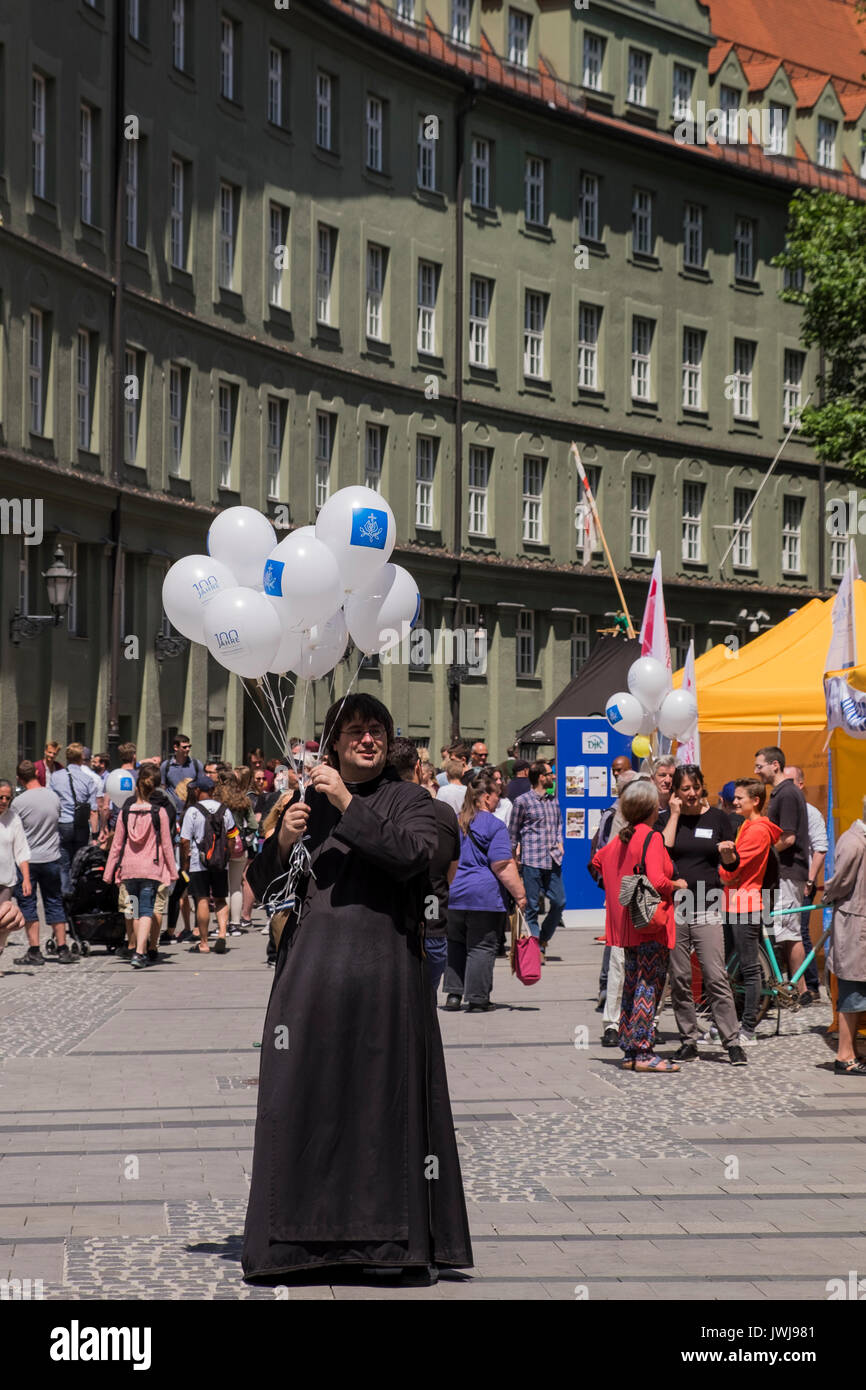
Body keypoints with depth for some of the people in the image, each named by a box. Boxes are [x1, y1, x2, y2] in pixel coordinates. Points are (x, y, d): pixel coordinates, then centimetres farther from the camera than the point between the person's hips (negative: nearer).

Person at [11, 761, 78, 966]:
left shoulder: (19, 802, -14)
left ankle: (34, 951, 1)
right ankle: (63, 950, 12)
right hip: (51, 858, 4)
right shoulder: (53, 797, -1)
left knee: (27, 904, 4)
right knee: (54, 903, 12)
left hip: (28, 859, -4)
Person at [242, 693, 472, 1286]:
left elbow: (410, 855, -15)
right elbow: (267, 883, 14)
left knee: (391, 1096, 0)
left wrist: (348, 804, -16)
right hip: (311, 967, 2)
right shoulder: (308, 800, 13)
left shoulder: (410, 799, 5)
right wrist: (284, 841, -6)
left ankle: (408, 1241, 7)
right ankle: (290, 1241, 9)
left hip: (384, 966, -2)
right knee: (303, 1097, 2)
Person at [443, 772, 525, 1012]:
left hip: (453, 894, 6)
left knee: (455, 944, 16)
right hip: (485, 896, -6)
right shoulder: (494, 826, -8)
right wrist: (520, 894, -10)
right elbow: (502, 866, -15)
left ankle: (453, 993, 13)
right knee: (482, 947, 0)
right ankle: (477, 999, 1)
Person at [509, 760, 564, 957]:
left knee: (559, 901, 0)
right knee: (532, 905, -3)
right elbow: (513, 831, 4)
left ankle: (543, 939, 18)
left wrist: (559, 843, 12)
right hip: (532, 860, -6)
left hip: (552, 859, 6)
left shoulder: (553, 801, 16)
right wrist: (516, 853, 3)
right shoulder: (523, 801, -2)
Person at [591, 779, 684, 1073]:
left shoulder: (621, 838, 9)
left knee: (633, 984, 13)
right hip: (651, 924, -8)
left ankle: (630, 1051, 16)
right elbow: (657, 880, -23)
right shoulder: (651, 837, -14)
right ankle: (643, 1053, -8)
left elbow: (598, 860, 25)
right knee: (649, 985, -6)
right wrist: (677, 885, -5)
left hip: (627, 923, 8)